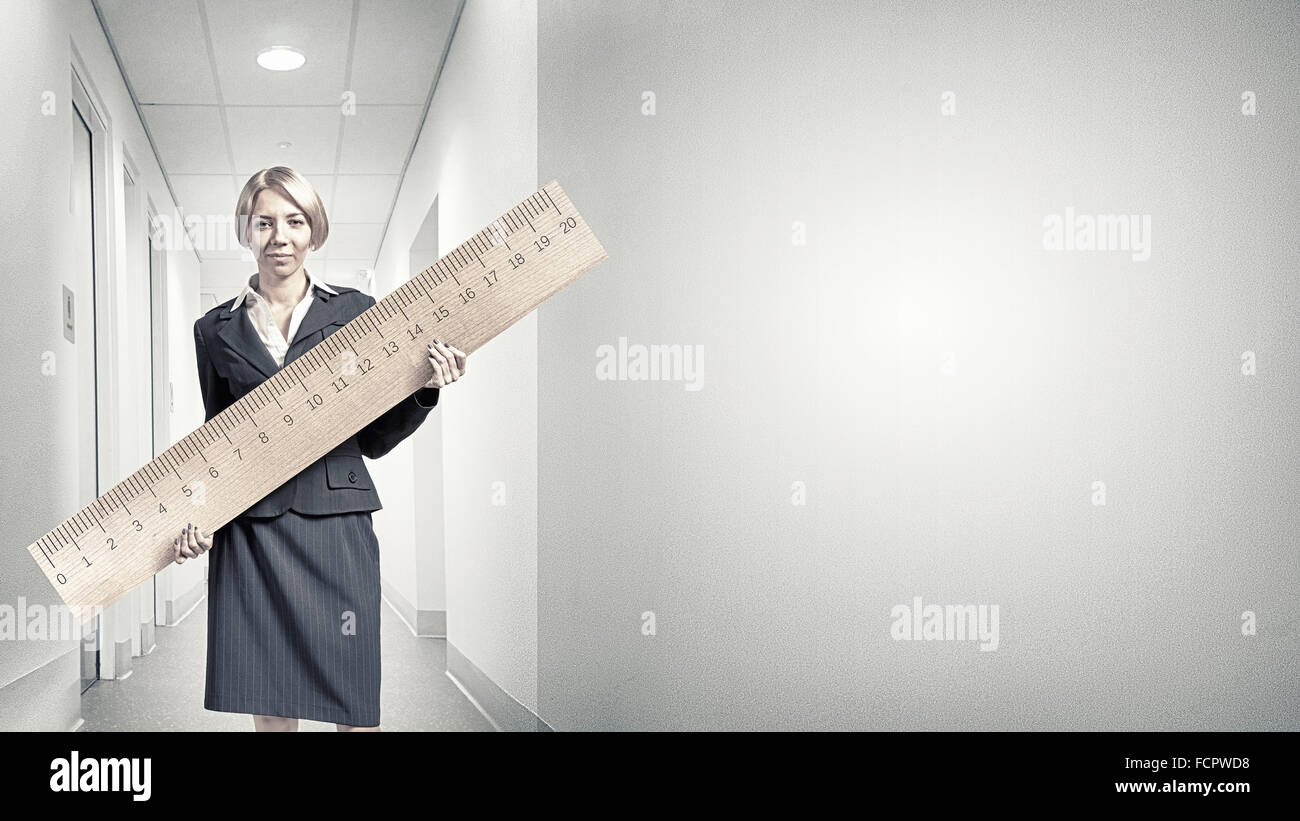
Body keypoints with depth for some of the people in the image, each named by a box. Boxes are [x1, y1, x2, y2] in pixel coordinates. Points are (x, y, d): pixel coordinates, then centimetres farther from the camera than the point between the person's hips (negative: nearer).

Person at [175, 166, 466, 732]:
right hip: (247, 531, 1)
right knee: (267, 710, 5)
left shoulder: (355, 312, 7)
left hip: (335, 523, -1)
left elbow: (373, 439, 9)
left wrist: (424, 388, -7)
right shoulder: (216, 330, 10)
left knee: (353, 709, -1)